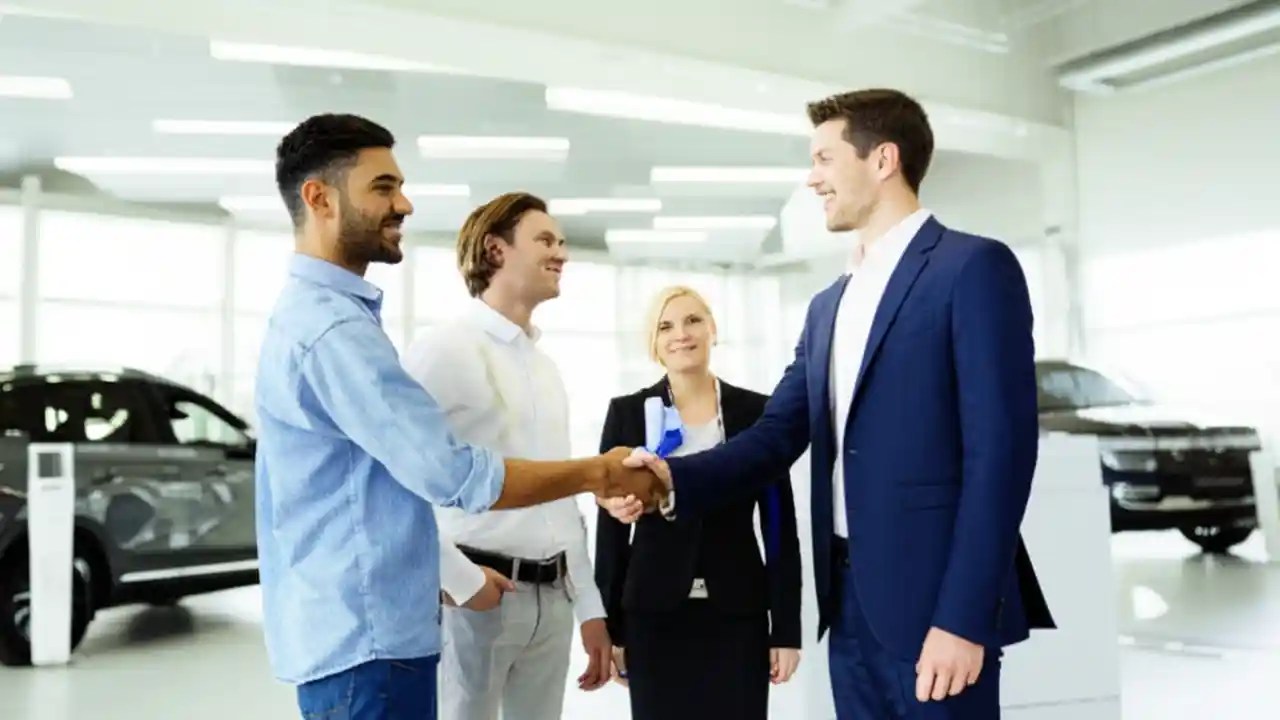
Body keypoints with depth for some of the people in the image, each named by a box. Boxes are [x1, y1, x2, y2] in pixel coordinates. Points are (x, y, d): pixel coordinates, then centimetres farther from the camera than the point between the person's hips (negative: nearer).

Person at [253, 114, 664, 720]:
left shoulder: (319, 314, 13)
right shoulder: (333, 328, -20)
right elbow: (453, 475, -23)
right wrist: (597, 474, -13)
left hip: (356, 627, 10)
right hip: (365, 637, -10)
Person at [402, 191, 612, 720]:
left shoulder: (545, 367, 15)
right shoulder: (446, 349, -10)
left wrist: (590, 607, 16)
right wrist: (458, 578, -15)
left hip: (551, 598, 7)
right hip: (477, 594, -7)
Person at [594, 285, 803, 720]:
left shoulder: (758, 412, 1)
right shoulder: (627, 414, 1)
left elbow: (781, 526, 2)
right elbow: (611, 526, 2)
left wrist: (786, 627, -1)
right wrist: (610, 627, 0)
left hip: (738, 617, 0)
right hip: (653, 617, 0)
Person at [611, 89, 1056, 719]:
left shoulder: (974, 267, -7)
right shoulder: (829, 305, 17)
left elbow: (1000, 450, -14)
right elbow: (778, 436, 9)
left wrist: (964, 617, -18)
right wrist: (674, 479, -8)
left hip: (934, 598, -7)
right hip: (850, 600, 7)